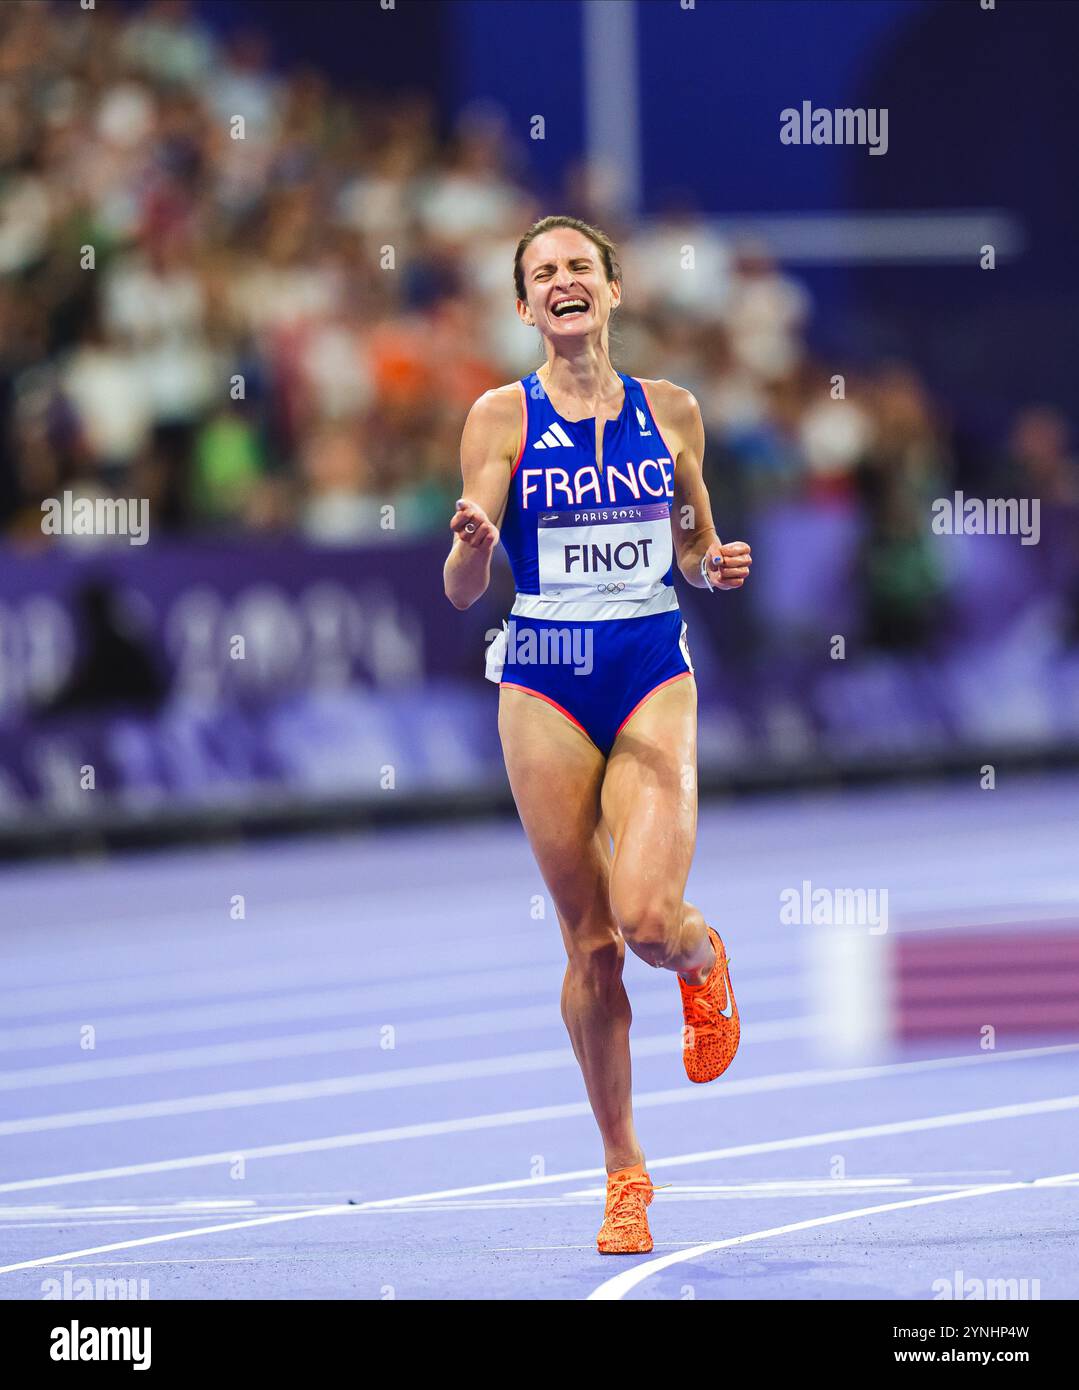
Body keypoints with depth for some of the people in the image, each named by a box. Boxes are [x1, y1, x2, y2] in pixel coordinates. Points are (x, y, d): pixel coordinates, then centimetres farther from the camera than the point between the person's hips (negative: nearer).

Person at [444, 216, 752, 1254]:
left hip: (653, 674, 1)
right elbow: (462, 589, -6)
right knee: (590, 943, 2)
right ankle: (624, 1174, 15)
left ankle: (701, 955, 21)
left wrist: (716, 565, -4)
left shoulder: (670, 411, 6)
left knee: (648, 917, -18)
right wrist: (472, 541, -28)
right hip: (546, 681, -1)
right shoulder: (503, 416, -1)